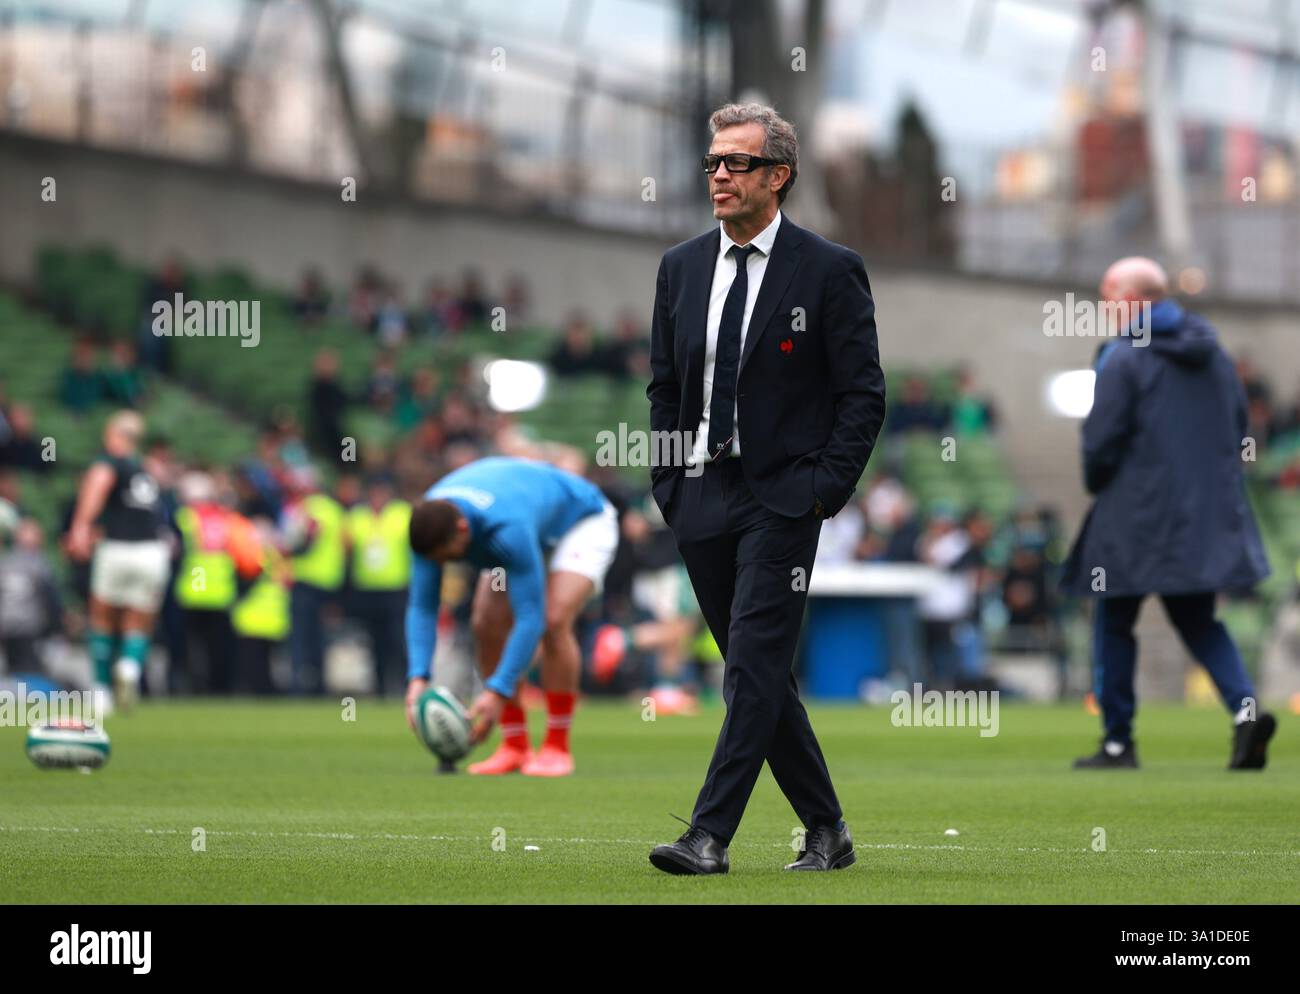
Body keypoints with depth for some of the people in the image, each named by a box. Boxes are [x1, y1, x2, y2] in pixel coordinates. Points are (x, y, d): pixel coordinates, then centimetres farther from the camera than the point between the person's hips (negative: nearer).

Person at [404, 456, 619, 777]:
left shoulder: (508, 530, -46)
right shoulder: (430, 523, -26)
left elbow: (530, 617, -44)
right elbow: (421, 607, -23)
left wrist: (498, 691, -48)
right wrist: (417, 678, -37)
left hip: (583, 521, -7)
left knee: (554, 620, -28)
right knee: (486, 624, -11)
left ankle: (557, 748, -17)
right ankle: (515, 747, -1)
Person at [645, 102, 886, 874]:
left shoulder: (830, 270, -4)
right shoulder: (682, 267, 11)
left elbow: (863, 394, -4)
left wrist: (826, 488, -11)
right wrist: (668, 483, 7)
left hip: (782, 499, -6)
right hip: (704, 495, 6)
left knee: (754, 663, -14)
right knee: (761, 674, 9)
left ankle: (710, 835, -18)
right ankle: (827, 832, 20)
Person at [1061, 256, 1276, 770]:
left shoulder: (1123, 357, -13)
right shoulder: (1212, 351, 8)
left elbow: (1101, 439, -14)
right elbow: (1238, 423, 14)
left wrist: (1096, 484, 5)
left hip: (1137, 515, -6)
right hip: (1209, 511, 6)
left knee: (1113, 625, 8)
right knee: (1198, 621, 15)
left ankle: (1117, 741, 8)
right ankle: (1246, 707, -8)